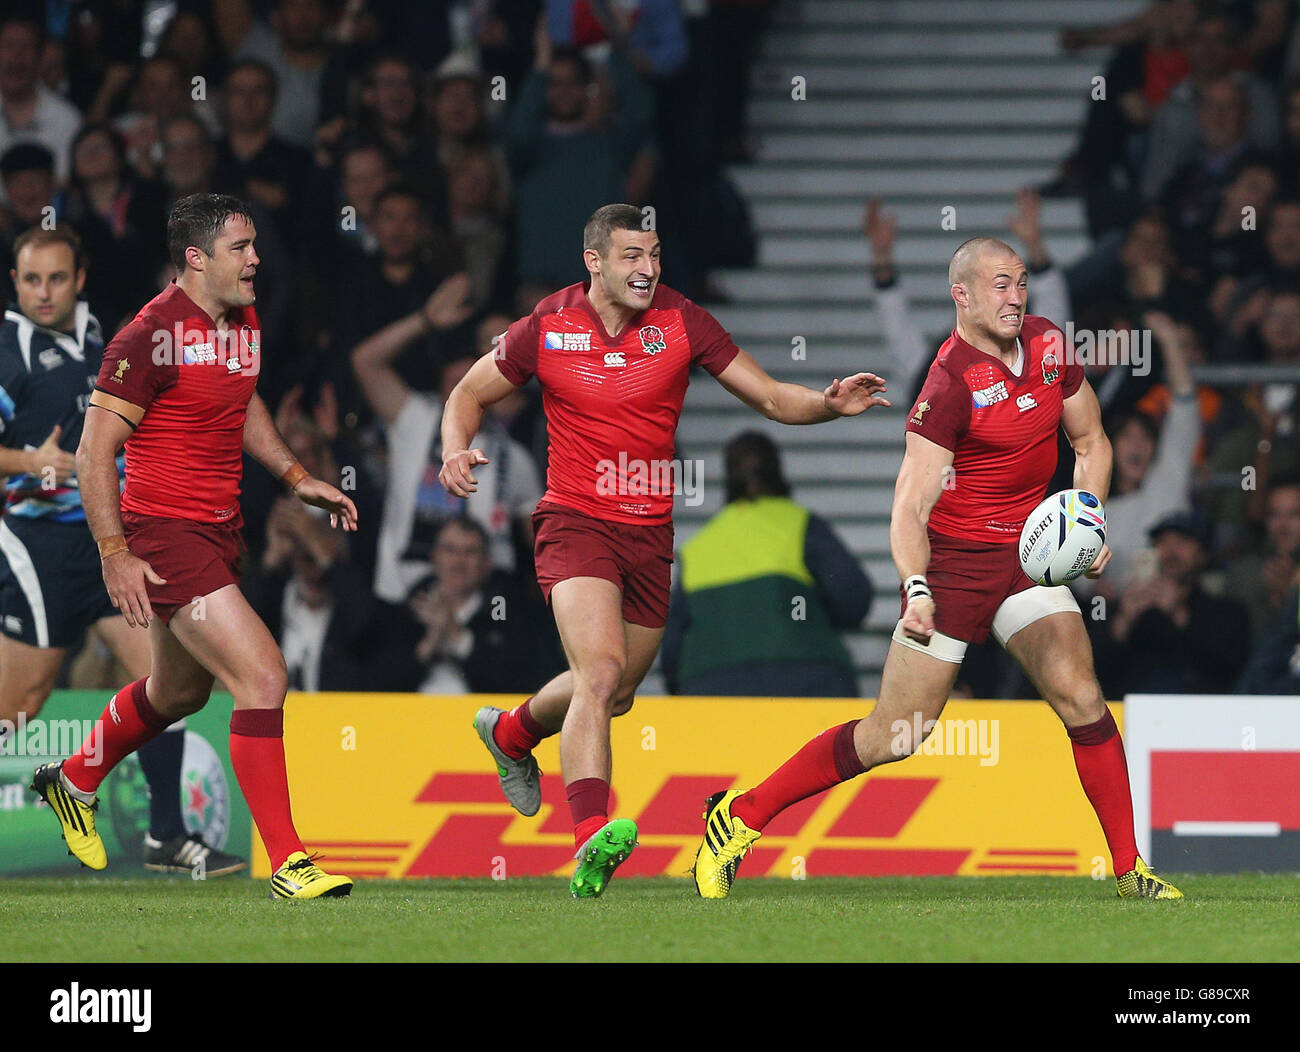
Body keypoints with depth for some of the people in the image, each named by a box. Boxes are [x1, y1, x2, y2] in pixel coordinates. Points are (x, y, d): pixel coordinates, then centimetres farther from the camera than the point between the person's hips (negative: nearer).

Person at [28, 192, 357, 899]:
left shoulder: (243, 322, 8)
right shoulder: (153, 336, -18)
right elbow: (94, 452, -15)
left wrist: (295, 477, 16)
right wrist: (115, 555, -19)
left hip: (218, 532, 9)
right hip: (165, 534, -9)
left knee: (179, 692, 24)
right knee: (264, 679, -18)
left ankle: (74, 781, 50)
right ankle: (288, 863, -15)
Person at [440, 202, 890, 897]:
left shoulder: (680, 322, -3)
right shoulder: (547, 327, -5)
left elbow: (771, 398, 0)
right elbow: (469, 394, 8)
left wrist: (830, 403, -20)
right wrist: (457, 449, -13)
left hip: (650, 529, 4)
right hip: (576, 521, -4)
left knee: (614, 694, 18)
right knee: (601, 670, -25)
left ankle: (512, 733, 49)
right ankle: (591, 841, -34)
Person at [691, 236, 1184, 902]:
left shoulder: (1048, 345, 1)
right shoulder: (950, 383, -19)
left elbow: (1090, 441, 16)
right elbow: (910, 507, -21)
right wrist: (916, 590, -37)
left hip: (1026, 555, 5)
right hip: (951, 559, -5)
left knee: (1080, 696, -13)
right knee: (896, 735, -4)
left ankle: (1130, 869, -5)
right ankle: (740, 816, 9)